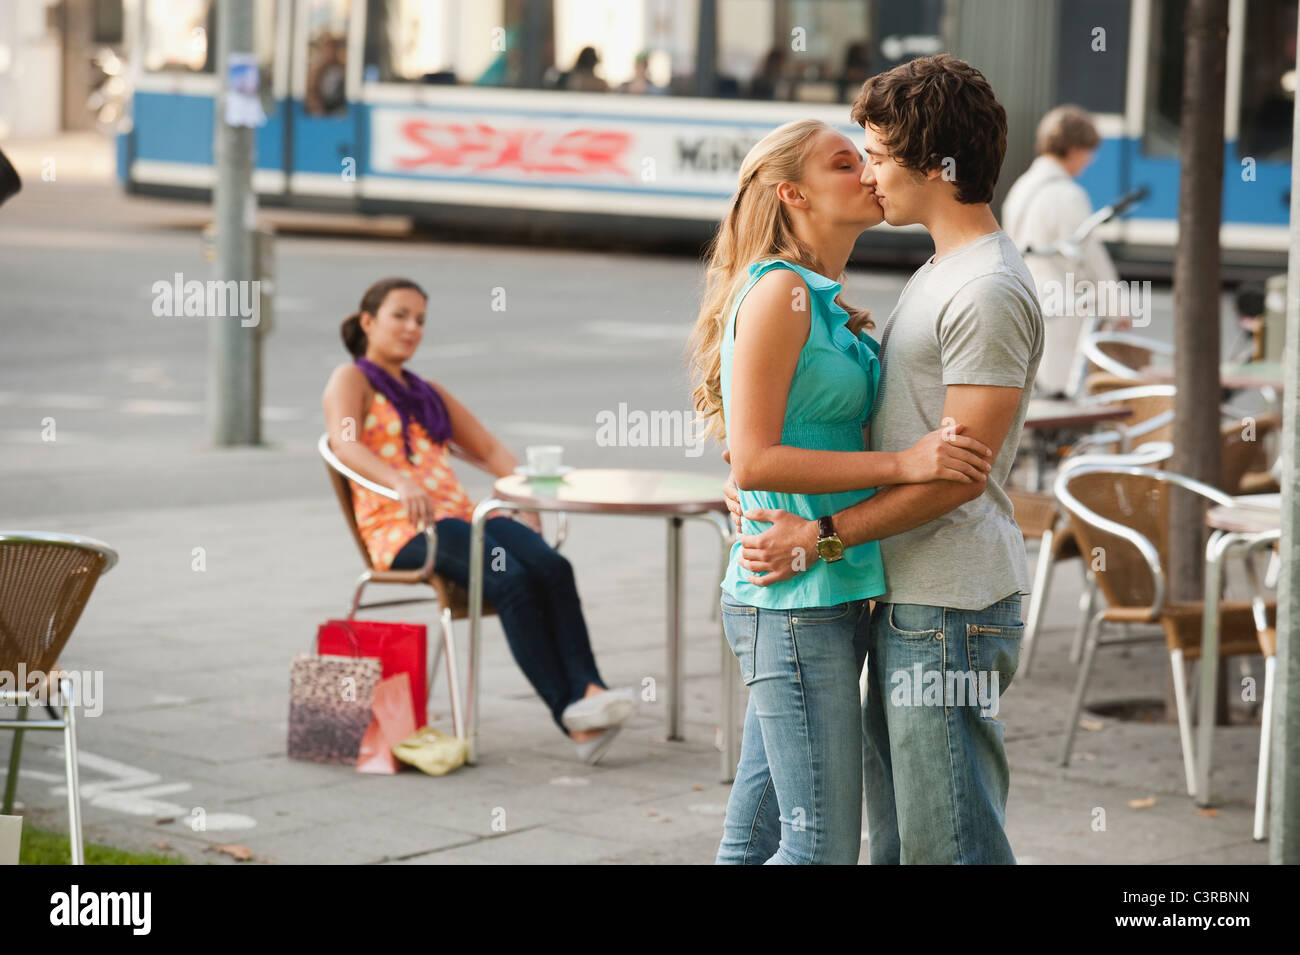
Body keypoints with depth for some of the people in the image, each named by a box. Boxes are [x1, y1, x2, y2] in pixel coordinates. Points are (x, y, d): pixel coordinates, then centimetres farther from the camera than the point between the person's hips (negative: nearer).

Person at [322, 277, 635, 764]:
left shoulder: (428, 393, 30)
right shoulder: (351, 379, 7)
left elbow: (489, 447, 27)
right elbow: (344, 443, -14)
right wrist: (400, 482, -33)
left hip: (458, 516, 7)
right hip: (399, 528, -7)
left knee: (551, 566, -26)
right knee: (510, 578, -33)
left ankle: (588, 689, -42)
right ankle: (568, 710, -36)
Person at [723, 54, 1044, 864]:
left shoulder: (991, 290, -15)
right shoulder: (940, 273, 18)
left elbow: (957, 470, -19)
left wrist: (822, 536, -16)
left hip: (951, 611, -10)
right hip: (904, 598, 10)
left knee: (951, 843, -6)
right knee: (897, 836, 14)